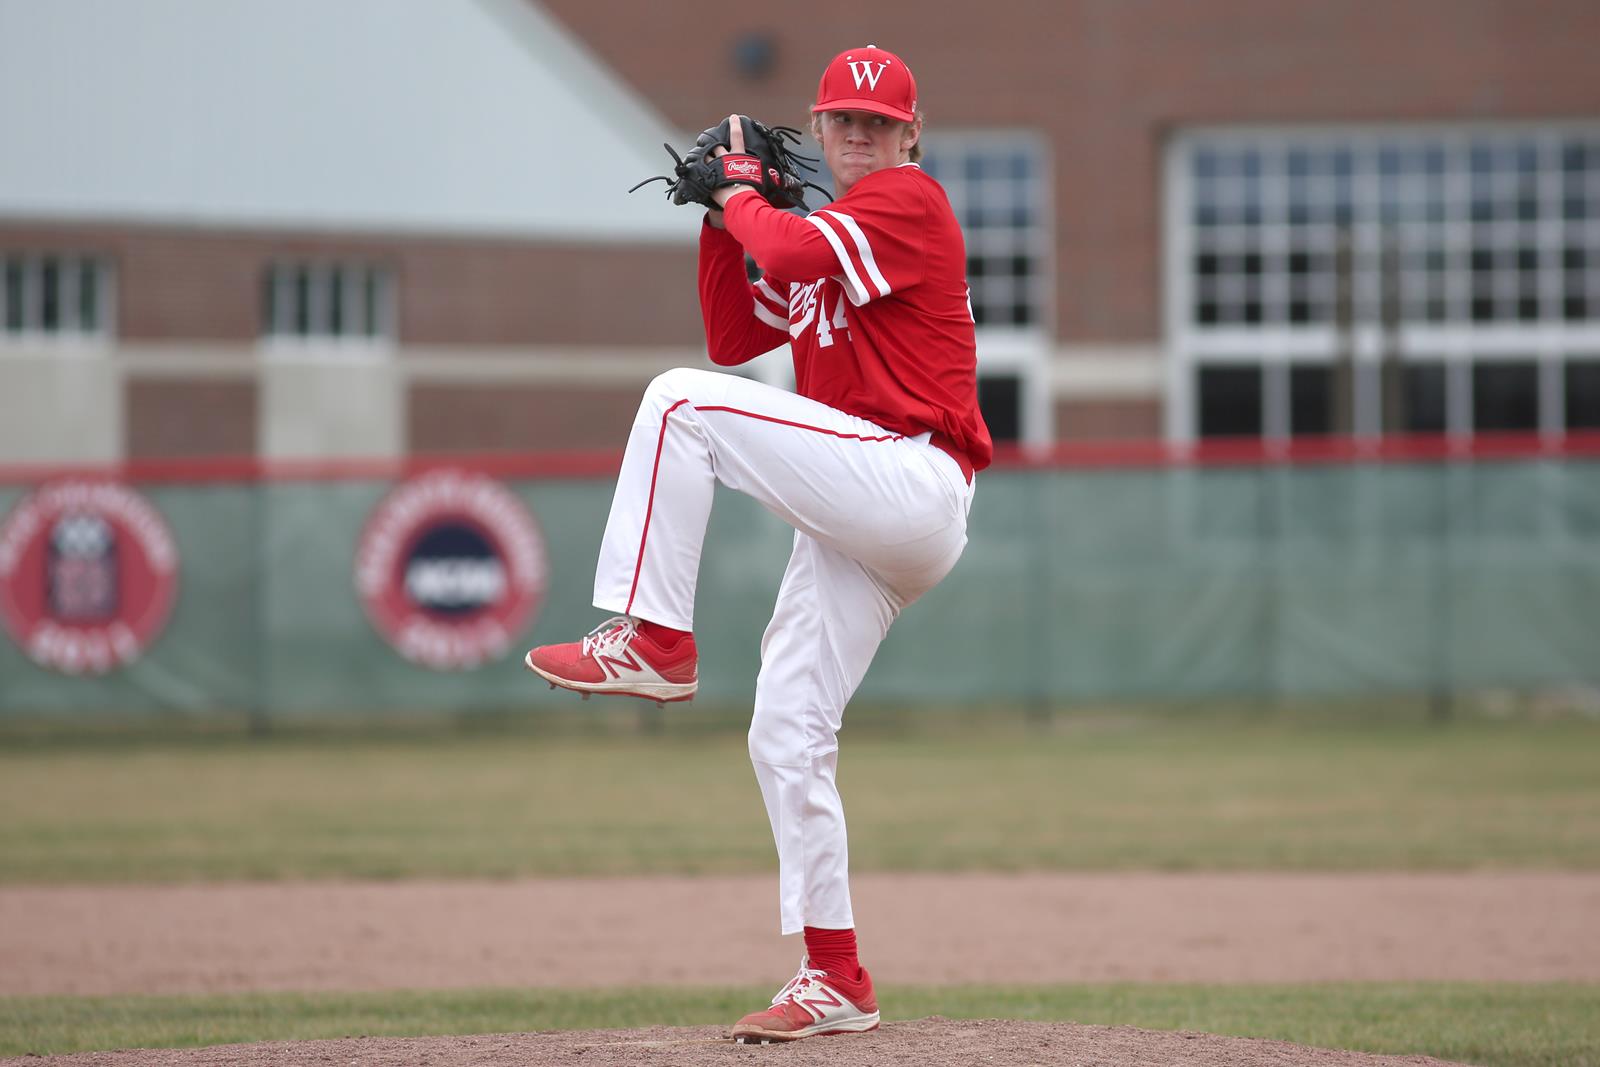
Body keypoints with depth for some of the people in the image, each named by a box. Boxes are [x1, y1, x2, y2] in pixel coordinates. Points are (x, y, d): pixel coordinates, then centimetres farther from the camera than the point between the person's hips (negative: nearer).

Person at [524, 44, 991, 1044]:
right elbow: (736, 337, 23)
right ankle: (835, 980, 7)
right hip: (860, 529, 9)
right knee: (785, 734, 4)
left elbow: (792, 255, -19)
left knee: (680, 403, -17)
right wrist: (723, 220, 15)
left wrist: (743, 201, -1)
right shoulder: (826, 233, 25)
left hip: (910, 483, -9)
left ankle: (653, 640, -18)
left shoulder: (910, 200, -2)